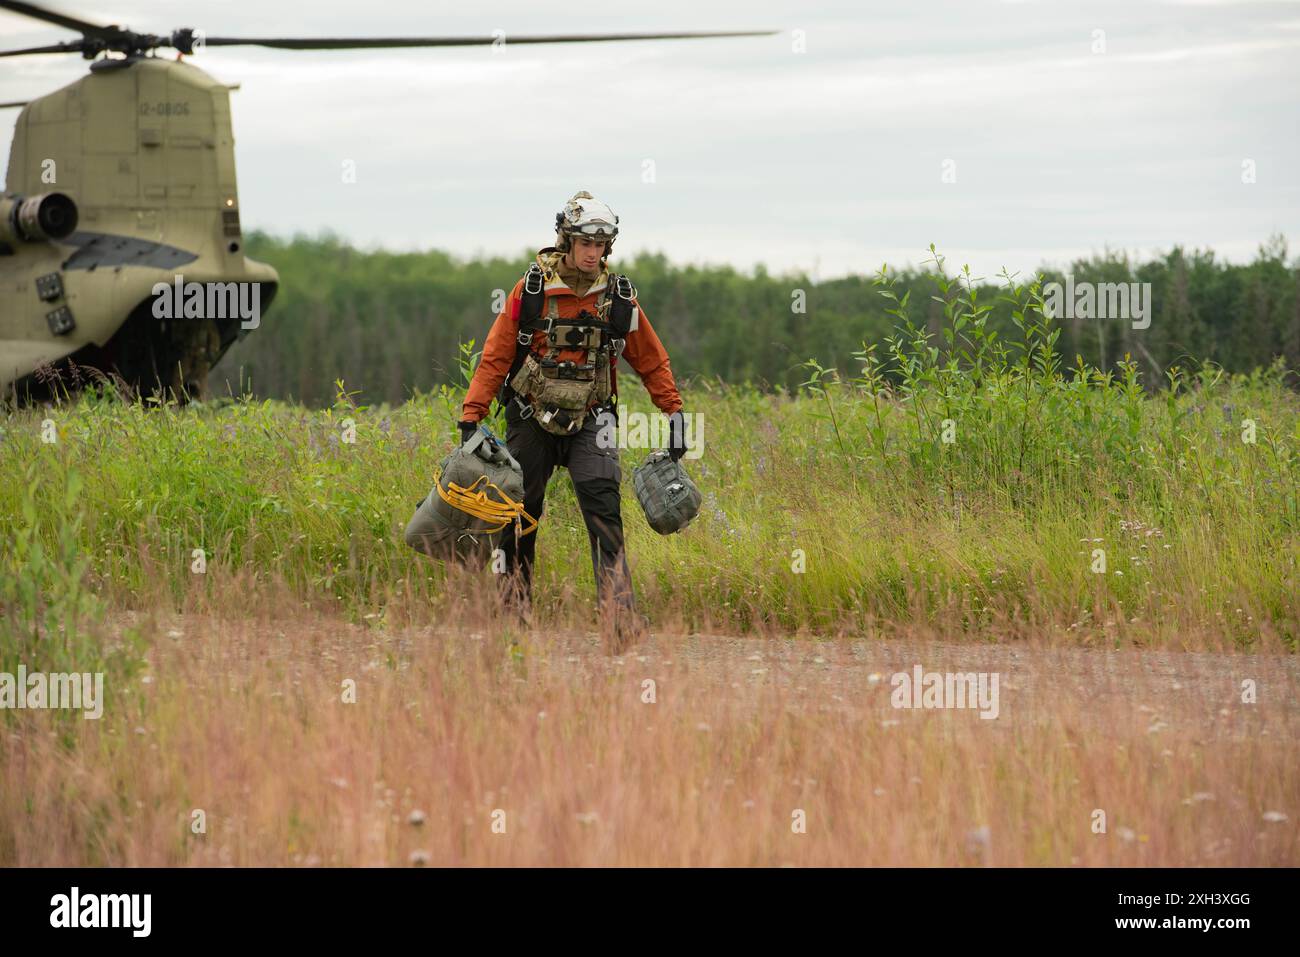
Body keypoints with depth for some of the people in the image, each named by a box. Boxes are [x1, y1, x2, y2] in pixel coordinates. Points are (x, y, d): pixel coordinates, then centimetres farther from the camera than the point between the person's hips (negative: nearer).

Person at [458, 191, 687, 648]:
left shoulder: (618, 298, 0)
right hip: (531, 417, 0)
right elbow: (495, 356, -1)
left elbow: (651, 360, 11)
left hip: (589, 420, 0)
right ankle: (514, 608, 22)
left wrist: (675, 413, 9)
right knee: (520, 512, 5)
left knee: (602, 502, -19)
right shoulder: (531, 290, -4)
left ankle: (619, 617, -25)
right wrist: (471, 417, -5)